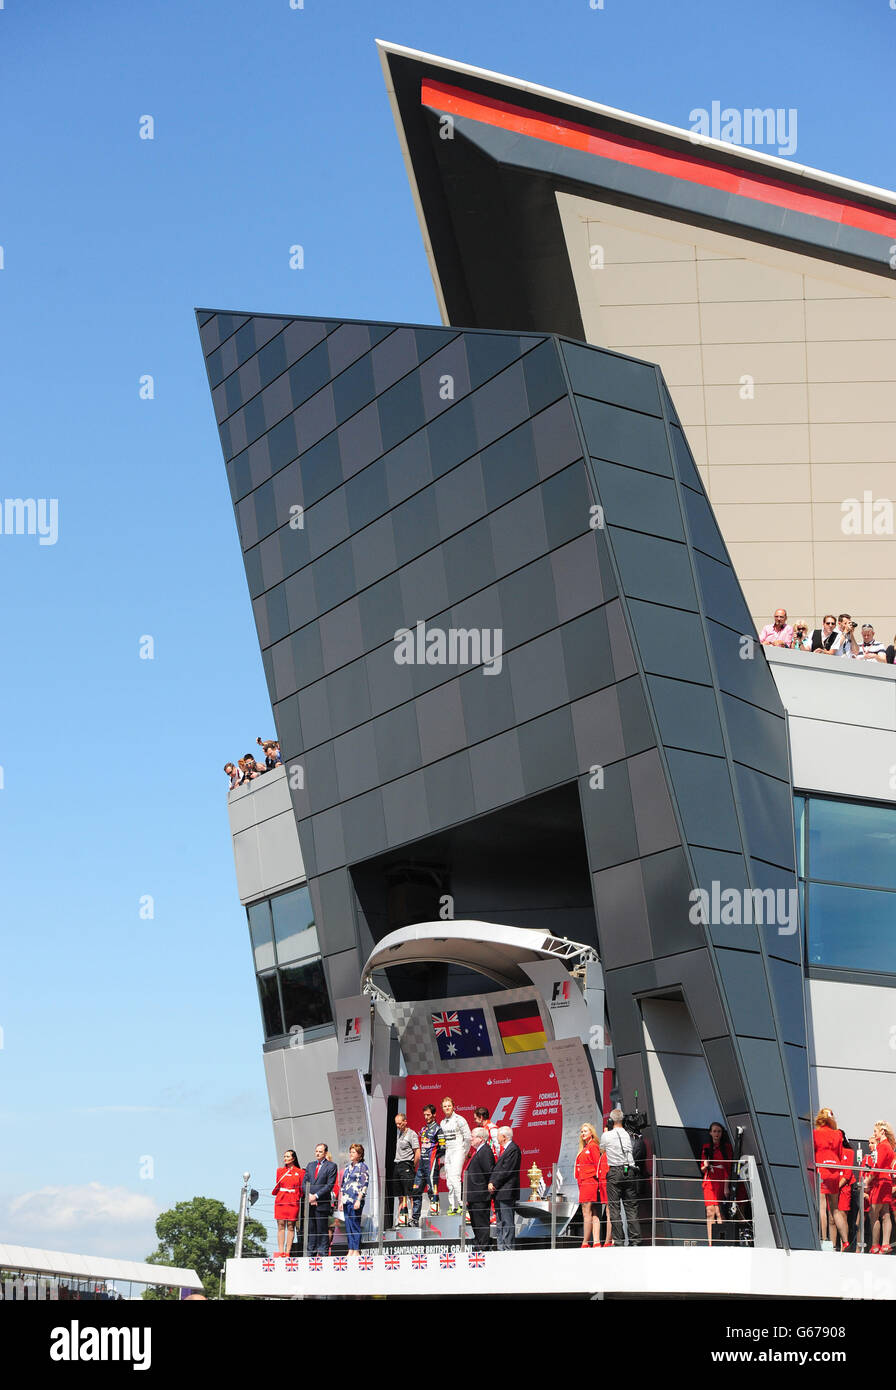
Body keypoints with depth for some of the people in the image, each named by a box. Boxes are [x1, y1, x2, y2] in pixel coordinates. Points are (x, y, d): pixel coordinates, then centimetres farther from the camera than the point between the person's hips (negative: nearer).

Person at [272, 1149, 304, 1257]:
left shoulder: (300, 1172, 6)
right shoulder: (280, 1171, 13)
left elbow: (302, 1189, 6)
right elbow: (277, 1186, 17)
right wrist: (274, 1191, 2)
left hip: (293, 1202, -2)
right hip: (280, 1201, 2)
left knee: (291, 1226, -2)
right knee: (281, 1226, 0)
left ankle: (287, 1252, -1)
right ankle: (280, 1251, 0)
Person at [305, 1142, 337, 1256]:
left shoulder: (331, 1166, 0)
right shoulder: (310, 1165, 18)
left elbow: (330, 1185, -8)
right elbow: (305, 1182, 13)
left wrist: (316, 1196, -13)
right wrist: (309, 1196, -4)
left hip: (322, 1203, -5)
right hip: (309, 1203, 5)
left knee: (322, 1229, -4)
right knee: (310, 1229, 8)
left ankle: (323, 1252, 1)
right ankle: (311, 1251, 13)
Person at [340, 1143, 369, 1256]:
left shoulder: (363, 1167, -4)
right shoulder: (347, 1167, 16)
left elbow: (364, 1185, -10)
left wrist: (358, 1200, -17)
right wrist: (341, 1201, 15)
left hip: (355, 1200, -7)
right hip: (346, 1200, 7)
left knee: (355, 1225, -5)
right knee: (348, 1226, 6)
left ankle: (356, 1251, -1)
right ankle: (350, 1250, 10)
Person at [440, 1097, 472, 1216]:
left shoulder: (459, 1120, -7)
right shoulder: (443, 1122, 13)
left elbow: (468, 1138, -8)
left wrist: (464, 1153, -6)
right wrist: (445, 1151, 14)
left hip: (458, 1151, -7)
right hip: (448, 1152, 7)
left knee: (455, 1177, -18)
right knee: (449, 1180, 4)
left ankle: (461, 1204, -18)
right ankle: (453, 1206, 6)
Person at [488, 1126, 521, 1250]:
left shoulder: (513, 1149, -12)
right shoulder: (505, 1149, 19)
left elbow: (506, 1170, -17)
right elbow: (497, 1168, 16)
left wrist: (494, 1184, -13)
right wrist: (491, 1182, 1)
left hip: (507, 1192, -10)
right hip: (499, 1193, 10)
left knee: (508, 1222, -9)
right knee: (500, 1222, 12)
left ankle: (508, 1248, -8)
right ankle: (501, 1248, 16)